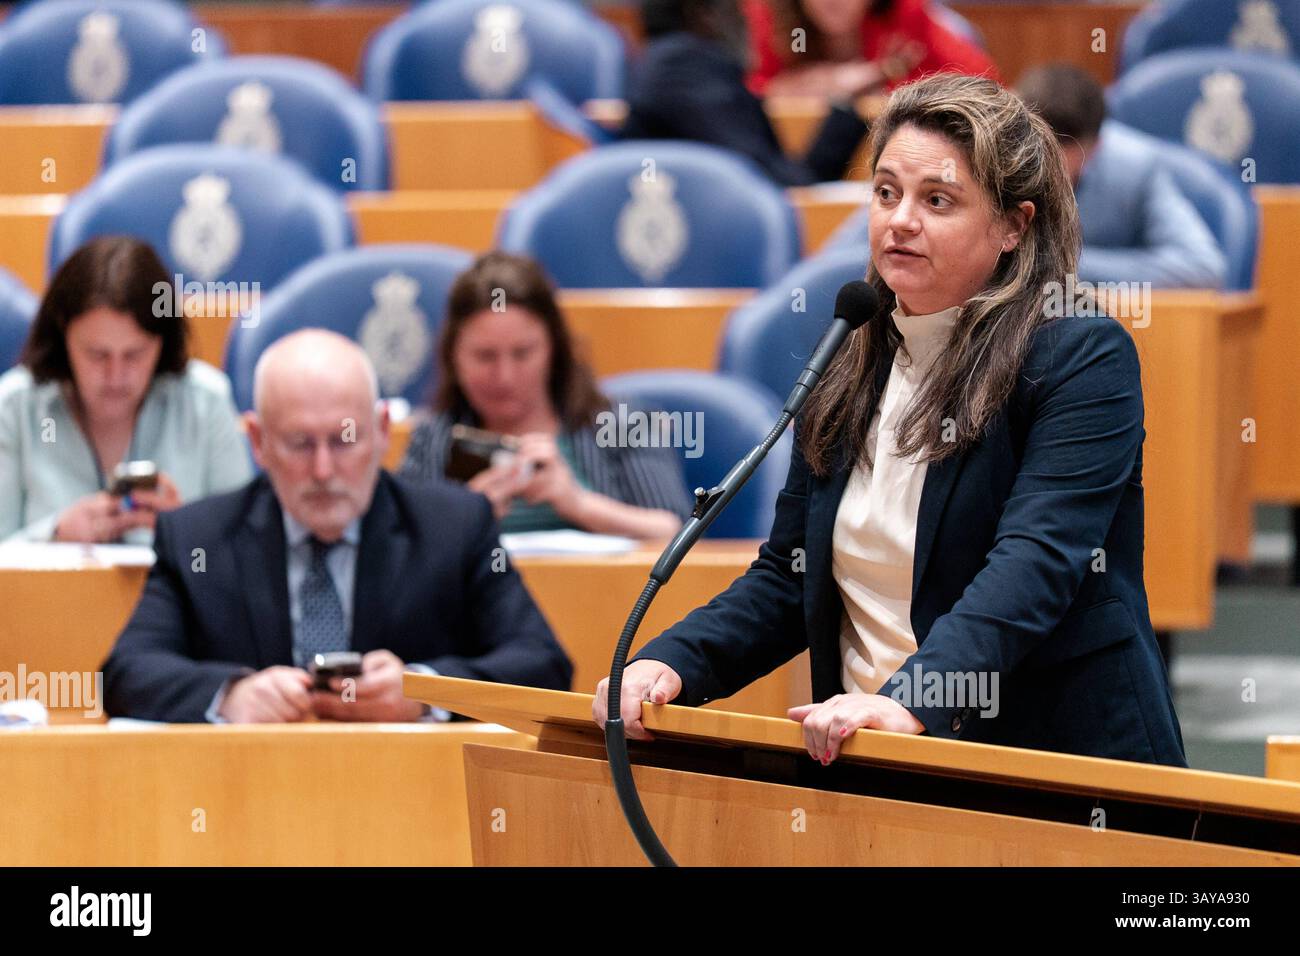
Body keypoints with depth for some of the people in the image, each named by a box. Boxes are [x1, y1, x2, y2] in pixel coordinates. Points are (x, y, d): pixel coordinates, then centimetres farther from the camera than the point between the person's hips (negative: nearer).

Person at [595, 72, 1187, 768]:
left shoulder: (1083, 358, -5)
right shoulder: (848, 371, 15)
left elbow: (1037, 560, -19)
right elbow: (787, 577, 18)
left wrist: (911, 700, -32)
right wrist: (670, 664, 0)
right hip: (870, 769, 6)